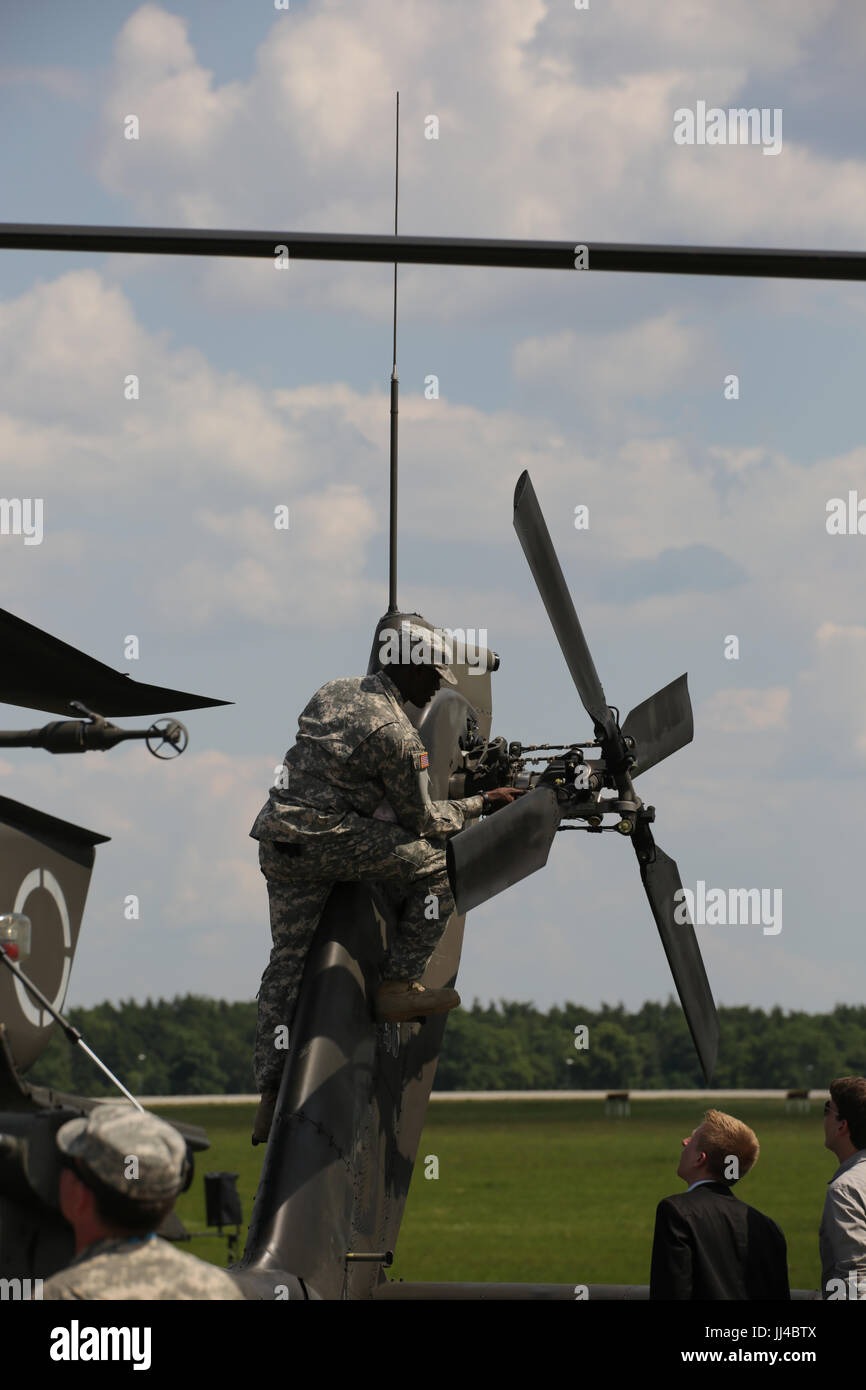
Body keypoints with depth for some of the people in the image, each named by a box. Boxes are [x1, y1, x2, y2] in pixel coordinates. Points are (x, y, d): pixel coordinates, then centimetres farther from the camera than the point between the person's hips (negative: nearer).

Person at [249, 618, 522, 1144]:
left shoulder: (335, 692, 15)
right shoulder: (398, 735, -10)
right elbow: (421, 820, -2)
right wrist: (481, 804, 12)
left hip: (275, 835, 8)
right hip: (327, 836, -8)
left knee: (287, 960, 11)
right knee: (438, 869, 2)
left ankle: (271, 1091, 10)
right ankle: (399, 987, 2)